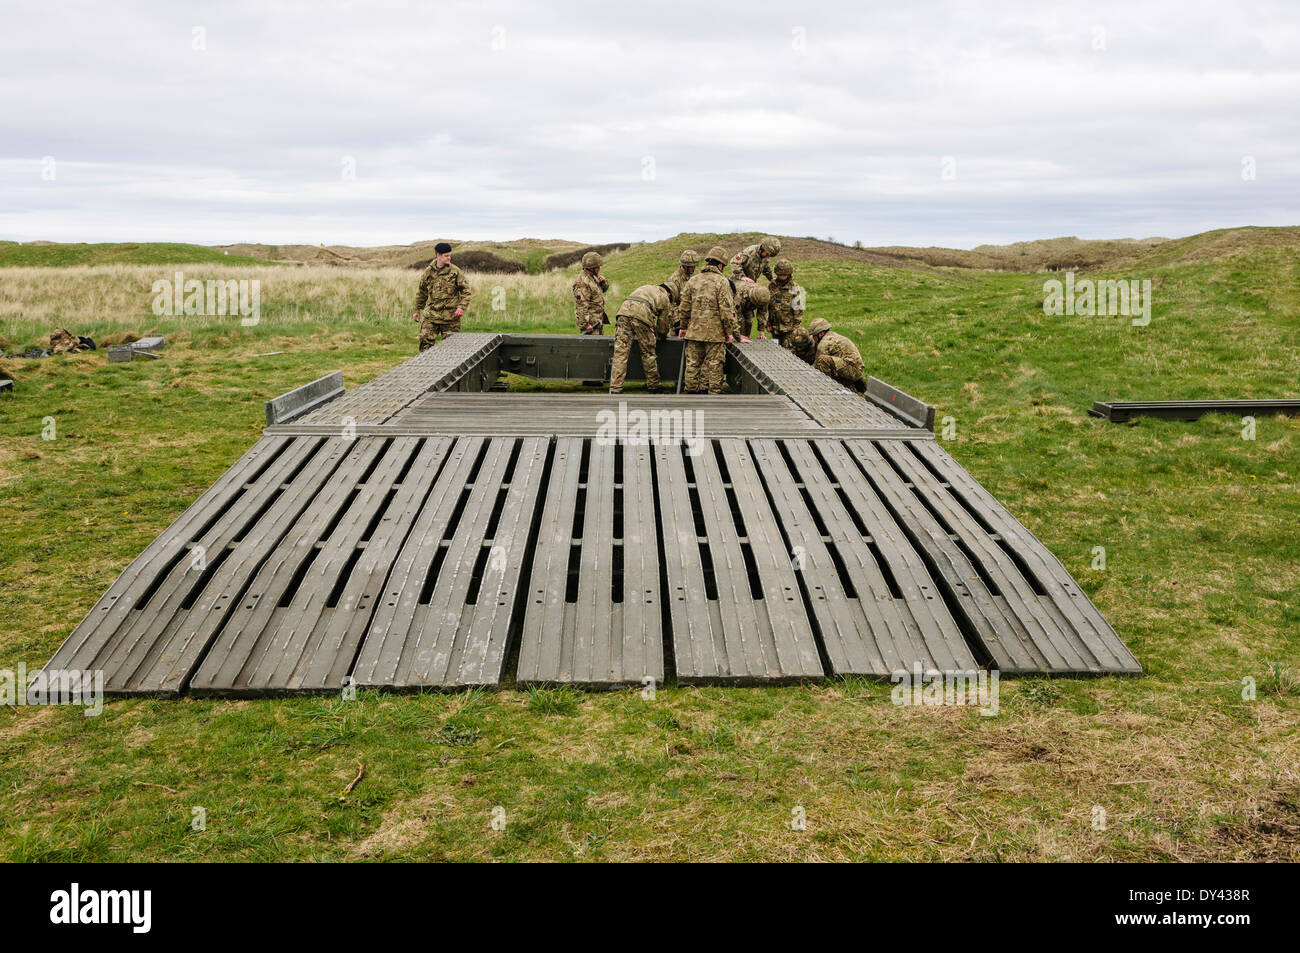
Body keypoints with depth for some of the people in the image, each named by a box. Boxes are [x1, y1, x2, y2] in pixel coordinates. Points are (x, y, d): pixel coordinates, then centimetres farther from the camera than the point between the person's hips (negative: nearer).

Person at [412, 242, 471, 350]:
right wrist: (417, 310, 22)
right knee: (426, 341, -7)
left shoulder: (455, 271, -1)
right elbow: (422, 292, 19)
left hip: (450, 316, -2)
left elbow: (465, 290, 1)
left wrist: (461, 307, -13)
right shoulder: (428, 272, 7)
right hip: (431, 314, 2)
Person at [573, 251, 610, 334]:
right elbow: (581, 305, -25)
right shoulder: (582, 282, -21)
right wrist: (586, 324, -27)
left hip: (598, 320, 10)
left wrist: (604, 281, 0)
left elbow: (604, 289, 25)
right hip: (590, 321, -10)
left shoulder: (593, 276, 10)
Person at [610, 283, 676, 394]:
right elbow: (662, 323, 23)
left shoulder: (647, 287, 38)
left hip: (624, 310, 4)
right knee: (648, 354, 11)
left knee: (620, 353, -1)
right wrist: (657, 337, 44)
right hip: (642, 314, -4)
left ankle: (615, 390, -5)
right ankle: (654, 387, 23)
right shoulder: (665, 298, 23)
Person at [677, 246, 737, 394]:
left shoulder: (693, 281, 7)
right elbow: (727, 310, -12)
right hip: (715, 332, -4)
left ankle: (691, 391, 17)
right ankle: (714, 393, 5)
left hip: (694, 331, 4)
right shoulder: (722, 282, -8)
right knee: (714, 365, 2)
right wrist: (729, 331, -5)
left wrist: (684, 327, 20)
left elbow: (684, 308, 10)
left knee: (693, 363, 11)